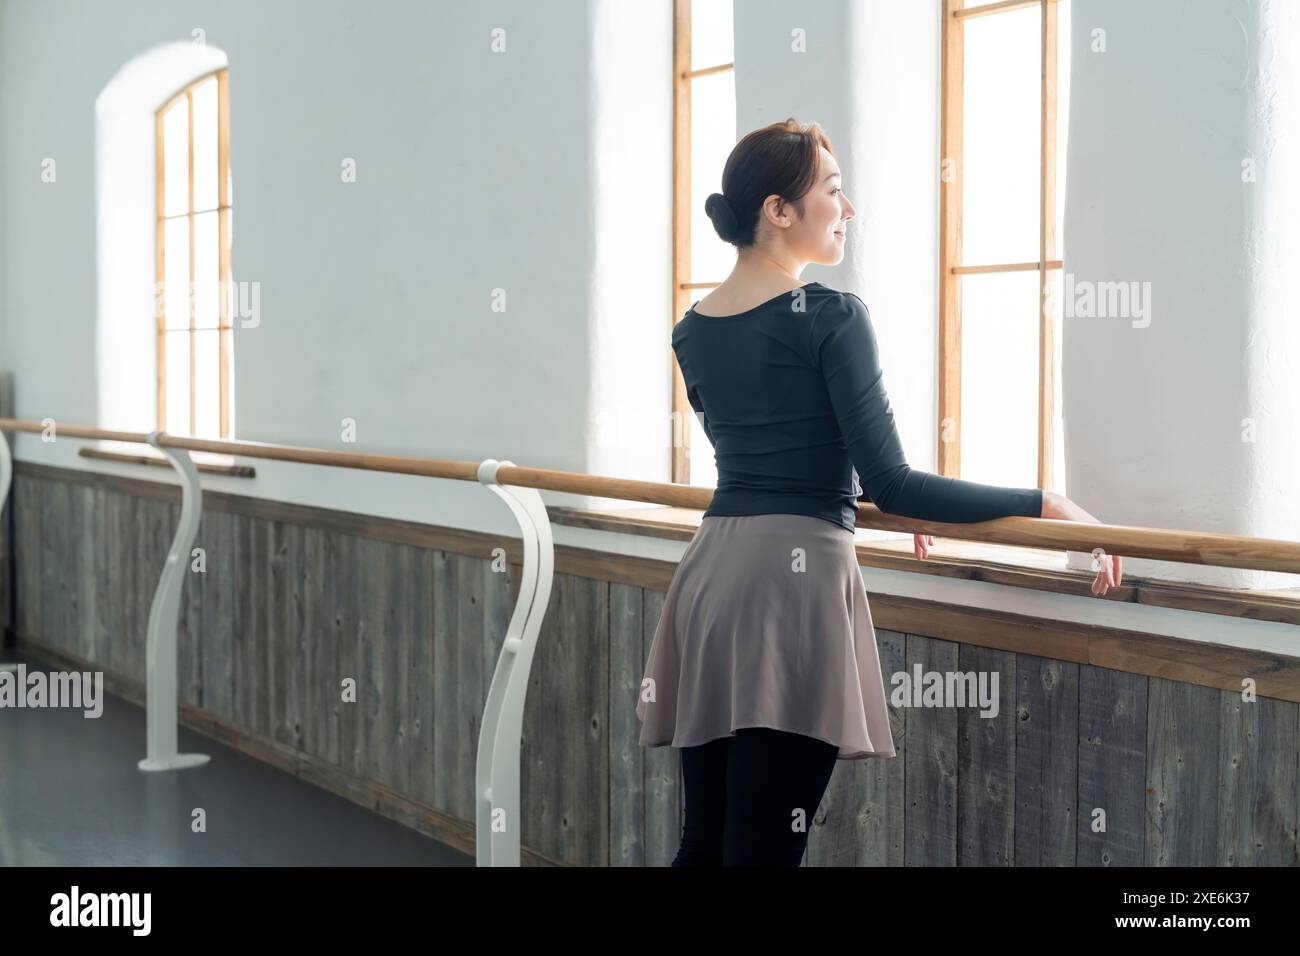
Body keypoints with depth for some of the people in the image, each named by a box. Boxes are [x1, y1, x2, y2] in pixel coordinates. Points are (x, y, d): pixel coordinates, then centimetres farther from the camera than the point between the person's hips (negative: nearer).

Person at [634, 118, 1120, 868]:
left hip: (710, 571, 7)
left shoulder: (692, 331, 13)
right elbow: (890, 483, -14)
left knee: (706, 836, 13)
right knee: (761, 847, -3)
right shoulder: (832, 318, -10)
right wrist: (1048, 507, -11)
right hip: (793, 579, -7)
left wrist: (853, 501, 38)